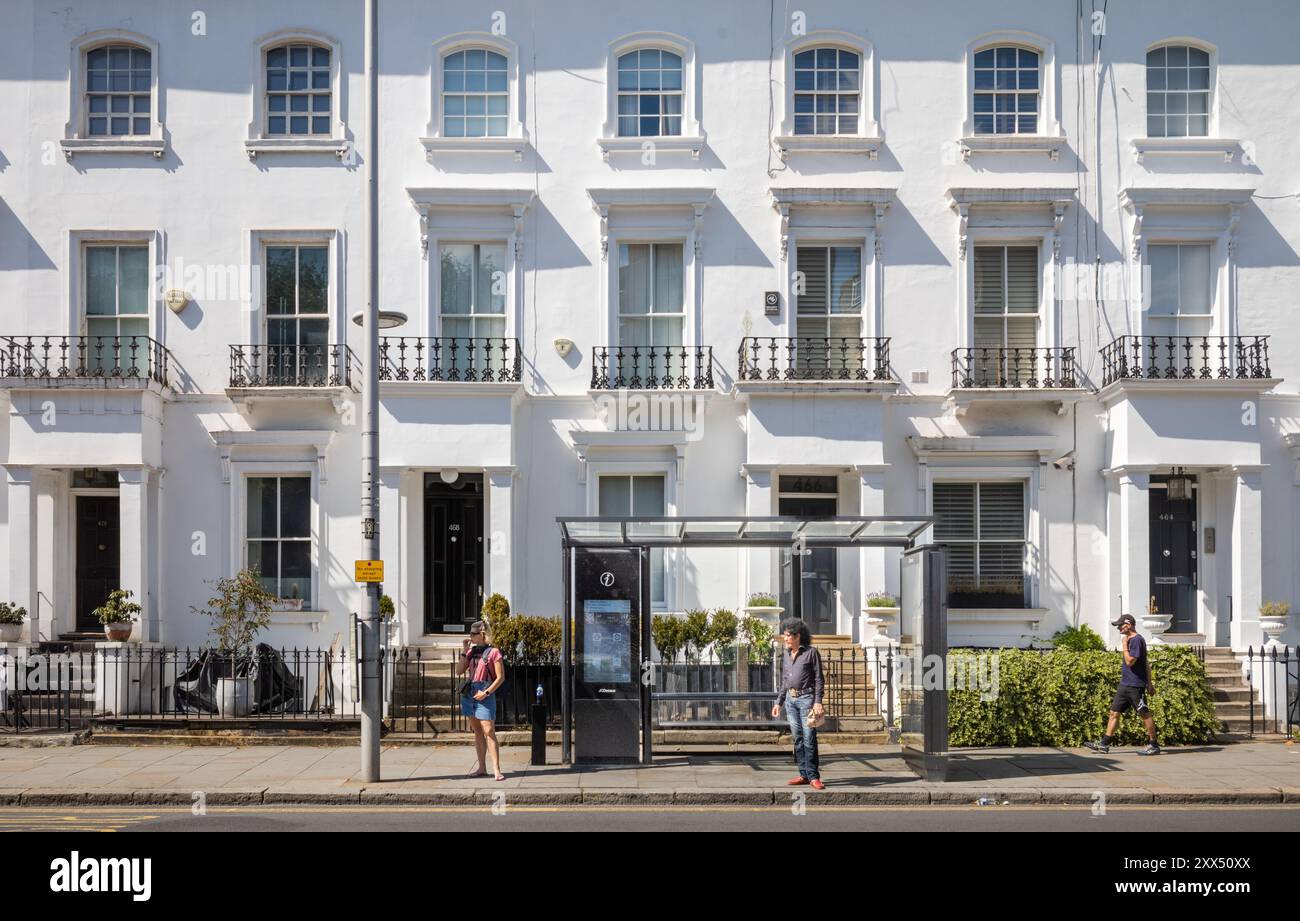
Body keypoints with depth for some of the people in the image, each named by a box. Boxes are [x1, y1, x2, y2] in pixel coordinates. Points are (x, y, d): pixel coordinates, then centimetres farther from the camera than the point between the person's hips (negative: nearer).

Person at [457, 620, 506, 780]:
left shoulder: (493, 652, -5)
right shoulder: (471, 651, 12)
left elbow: (500, 677, -8)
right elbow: (459, 671, 7)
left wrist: (486, 693, -15)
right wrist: (464, 651, -1)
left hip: (485, 695, -6)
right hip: (469, 693, 6)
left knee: (489, 732, -11)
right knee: (477, 732, 10)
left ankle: (496, 769, -13)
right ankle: (481, 767, 16)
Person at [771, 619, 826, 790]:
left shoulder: (811, 652, -5)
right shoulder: (785, 655, 12)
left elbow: (819, 679, -7)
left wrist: (818, 702, -15)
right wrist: (779, 703, 16)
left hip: (806, 698, -6)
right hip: (791, 699, 6)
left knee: (809, 739, -8)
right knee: (797, 739, 7)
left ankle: (813, 776, -4)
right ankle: (804, 775, 12)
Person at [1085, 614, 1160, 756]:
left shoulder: (1137, 640, -14)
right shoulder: (1131, 640, 16)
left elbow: (1130, 661, -22)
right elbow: (1145, 664, 20)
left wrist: (1124, 645, -14)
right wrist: (1149, 683, 22)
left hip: (1135, 686, -10)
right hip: (1125, 685, 10)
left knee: (1144, 714, -1)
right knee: (1114, 712, 7)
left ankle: (1154, 746, 8)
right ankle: (1104, 744, 9)